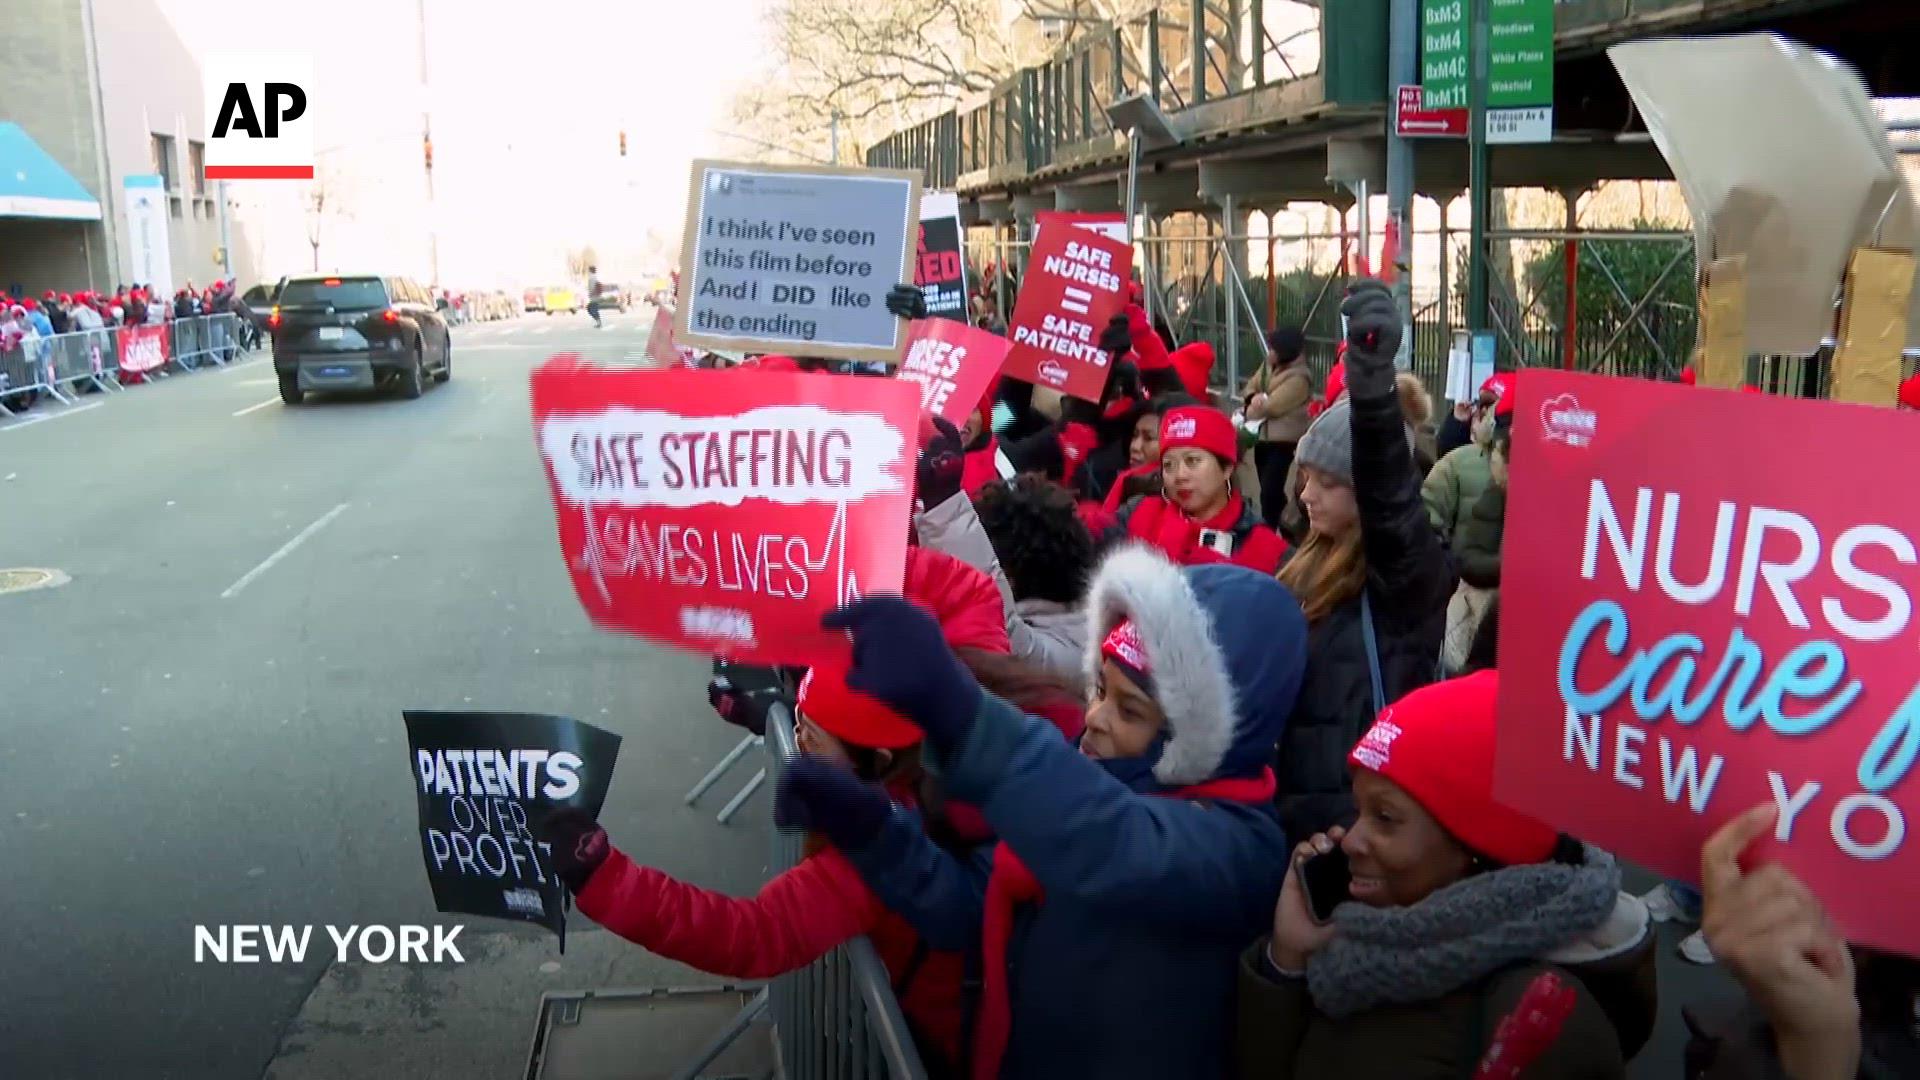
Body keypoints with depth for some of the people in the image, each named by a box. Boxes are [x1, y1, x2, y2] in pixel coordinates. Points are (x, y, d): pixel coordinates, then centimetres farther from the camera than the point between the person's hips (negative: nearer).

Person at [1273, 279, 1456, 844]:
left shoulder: (1408, 571, -15)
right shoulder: (1304, 566, 8)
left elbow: (1389, 491, -35)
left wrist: (1372, 380, -51)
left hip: (1366, 818, -7)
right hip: (1294, 808, 8)